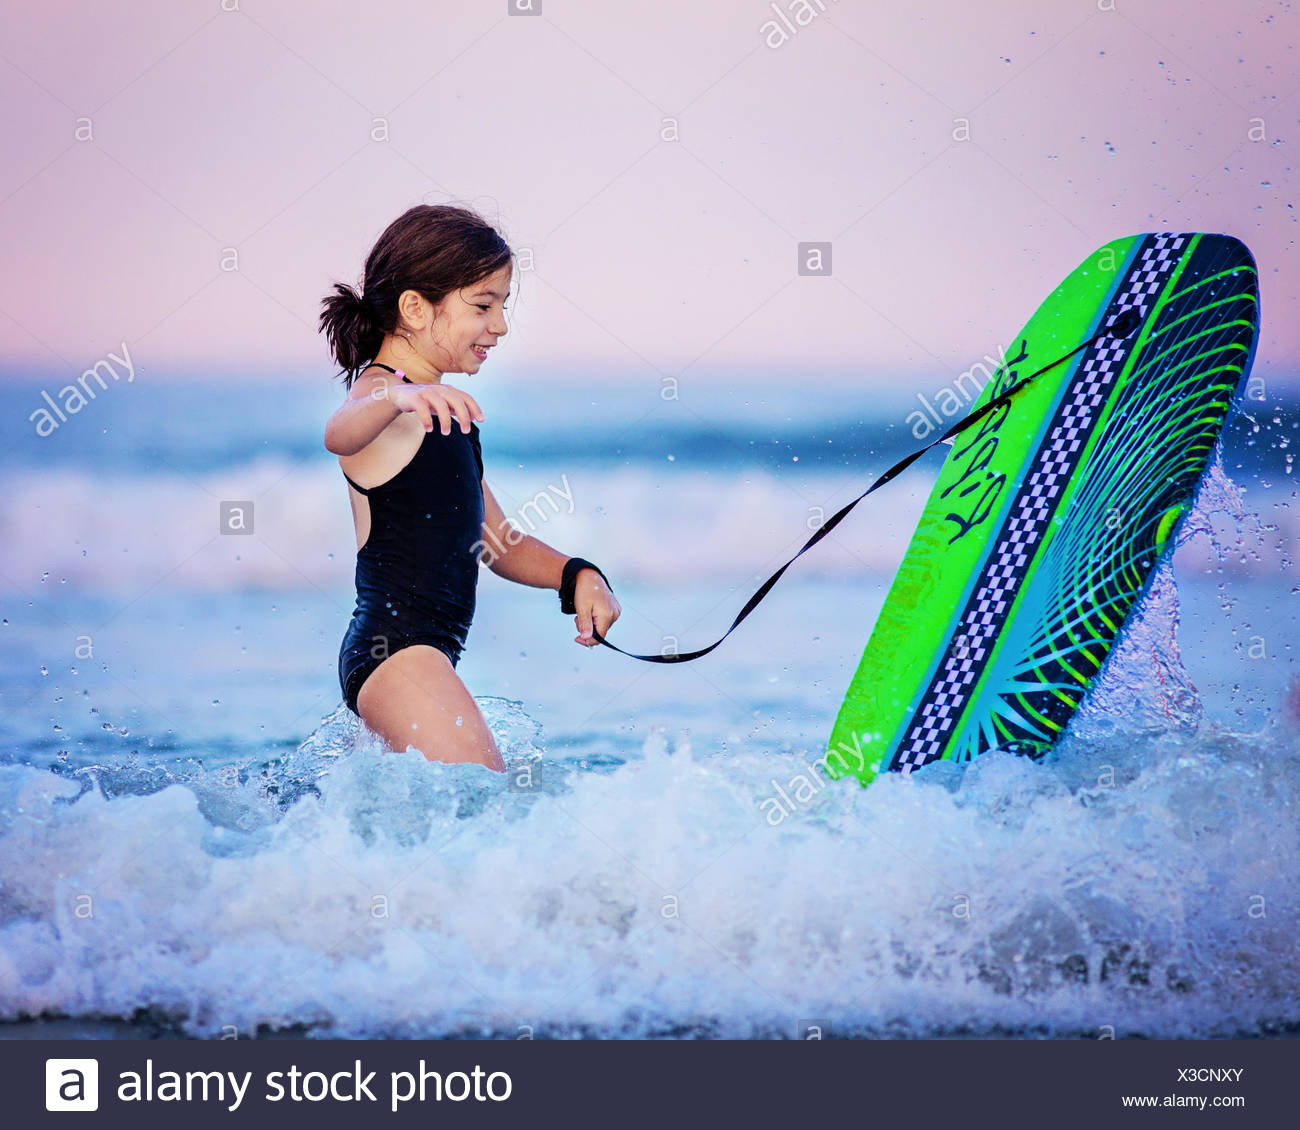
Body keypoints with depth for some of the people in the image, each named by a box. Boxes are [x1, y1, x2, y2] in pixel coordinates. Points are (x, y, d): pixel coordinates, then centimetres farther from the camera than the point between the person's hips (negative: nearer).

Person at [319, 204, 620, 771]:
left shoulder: (438, 411, 20)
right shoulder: (380, 393, -10)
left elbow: (496, 544, 25)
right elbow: (340, 433, -36)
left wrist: (576, 575, 6)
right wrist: (397, 397, -59)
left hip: (426, 653, 10)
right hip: (395, 648, -10)